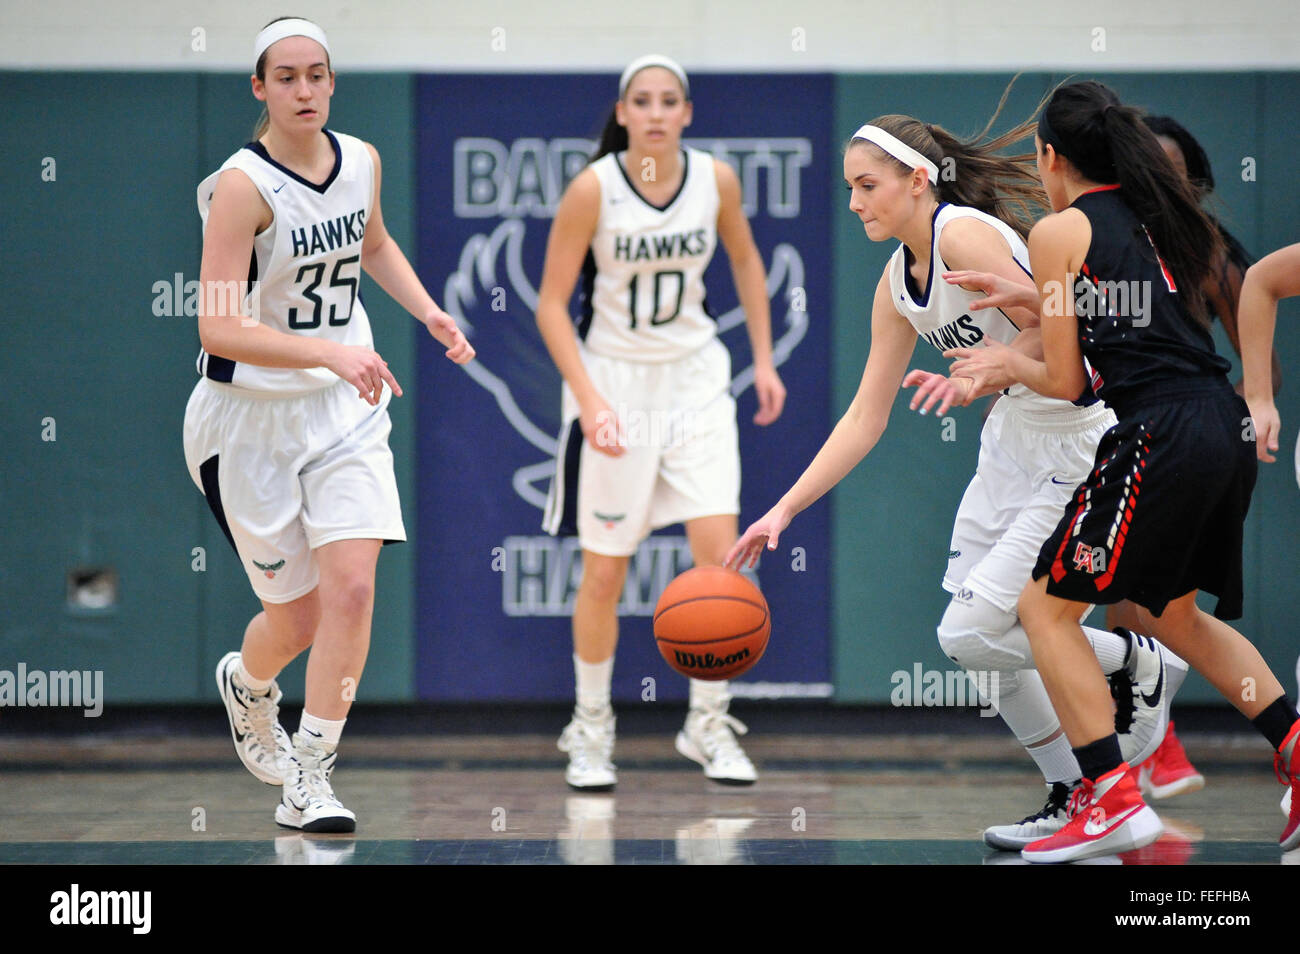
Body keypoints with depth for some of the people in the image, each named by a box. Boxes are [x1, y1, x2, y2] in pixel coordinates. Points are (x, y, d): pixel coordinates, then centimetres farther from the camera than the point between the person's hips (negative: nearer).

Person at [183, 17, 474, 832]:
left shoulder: (362, 161, 0)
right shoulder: (242, 185, -19)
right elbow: (218, 328, -26)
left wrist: (427, 312, 10)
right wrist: (330, 352, -35)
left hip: (347, 409, 4)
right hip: (252, 415, -4)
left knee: (353, 587, -15)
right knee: (296, 619, 5)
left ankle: (309, 780, -4)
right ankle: (247, 684, 43)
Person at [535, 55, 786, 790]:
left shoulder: (716, 179, -6)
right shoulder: (593, 188, -15)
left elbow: (746, 261, 14)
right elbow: (552, 304, -11)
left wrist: (765, 359, 9)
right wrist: (588, 398, -21)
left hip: (696, 376, 2)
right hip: (613, 379, -2)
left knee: (719, 549, -9)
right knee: (604, 571, 1)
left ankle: (709, 724, 6)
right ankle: (592, 728, 21)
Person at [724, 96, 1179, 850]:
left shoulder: (965, 235, -19)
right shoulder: (898, 285, 6)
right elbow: (865, 419, 8)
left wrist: (976, 379, -34)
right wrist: (784, 510, 4)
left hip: (1080, 453, -9)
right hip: (1012, 448, 9)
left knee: (973, 634, -12)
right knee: (979, 645, 7)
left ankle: (1137, 662, 10)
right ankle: (1074, 798, 21)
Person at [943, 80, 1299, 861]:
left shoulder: (1059, 233, -3)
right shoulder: (1154, 215, 18)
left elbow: (1066, 381, -2)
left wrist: (1009, 364, 17)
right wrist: (1039, 303, 23)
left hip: (1161, 437, -8)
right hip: (1226, 425, 8)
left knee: (1047, 607, 4)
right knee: (1176, 613, 26)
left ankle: (1115, 800, -2)